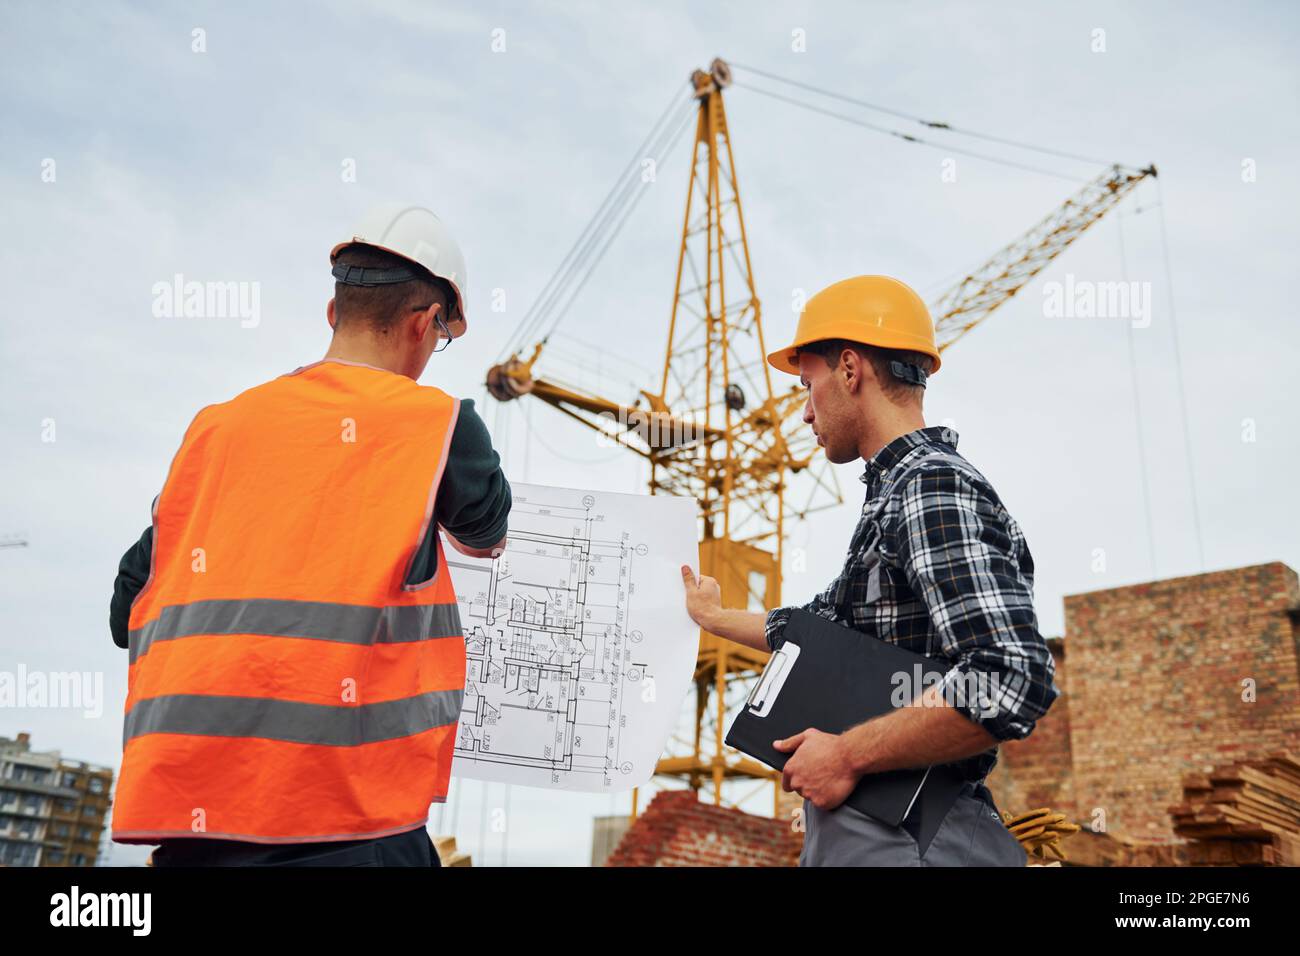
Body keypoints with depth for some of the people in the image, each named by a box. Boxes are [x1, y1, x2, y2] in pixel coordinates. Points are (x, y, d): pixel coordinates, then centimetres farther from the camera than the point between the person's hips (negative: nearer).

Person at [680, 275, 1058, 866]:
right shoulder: (895, 491, 17)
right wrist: (713, 618, 43)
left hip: (909, 840, -10)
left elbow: (1011, 679, -28)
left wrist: (848, 754, -20)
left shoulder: (935, 487, -15)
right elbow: (823, 626, 31)